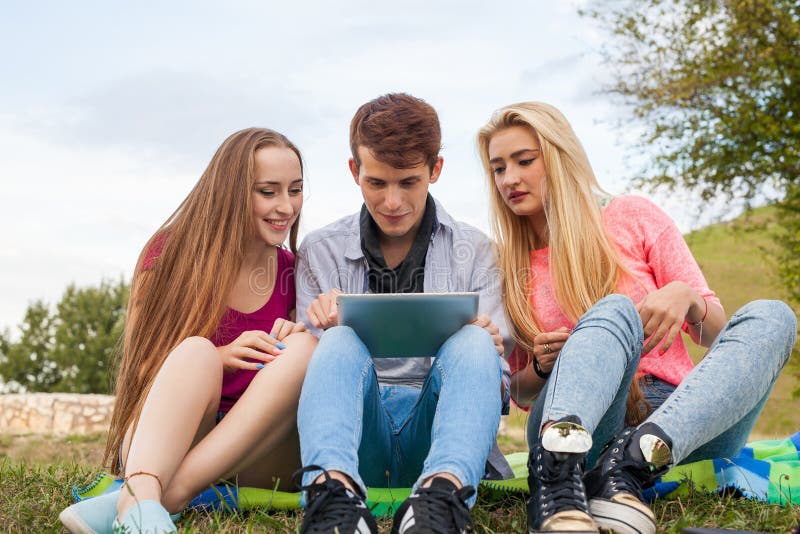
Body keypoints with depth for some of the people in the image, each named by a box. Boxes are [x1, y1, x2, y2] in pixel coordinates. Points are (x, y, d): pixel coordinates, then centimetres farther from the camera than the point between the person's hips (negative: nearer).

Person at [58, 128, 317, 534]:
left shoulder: (296, 274, 7)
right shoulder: (172, 254, 1)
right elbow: (137, 363, -3)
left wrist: (291, 343, -11)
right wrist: (214, 359, -22)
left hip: (255, 460, 2)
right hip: (159, 444, -2)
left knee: (305, 347, -25)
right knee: (196, 350, -29)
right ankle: (144, 496, -55)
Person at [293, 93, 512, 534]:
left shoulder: (475, 252, 11)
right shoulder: (320, 252, 12)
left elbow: (497, 390, 7)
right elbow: (308, 364, 10)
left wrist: (486, 349, -17)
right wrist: (321, 329, -12)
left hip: (434, 430, 0)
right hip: (356, 440, 0)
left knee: (473, 342, -28)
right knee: (340, 340, -28)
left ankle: (442, 494, -51)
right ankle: (335, 493, -54)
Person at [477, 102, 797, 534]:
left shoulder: (633, 217, 10)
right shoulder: (508, 268, 12)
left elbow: (715, 332, 9)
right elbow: (519, 393, 16)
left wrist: (685, 296, -14)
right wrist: (542, 368, -7)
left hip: (684, 422, 2)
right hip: (575, 423, -1)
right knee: (614, 311, -28)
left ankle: (627, 464, -42)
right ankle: (559, 471, -53)